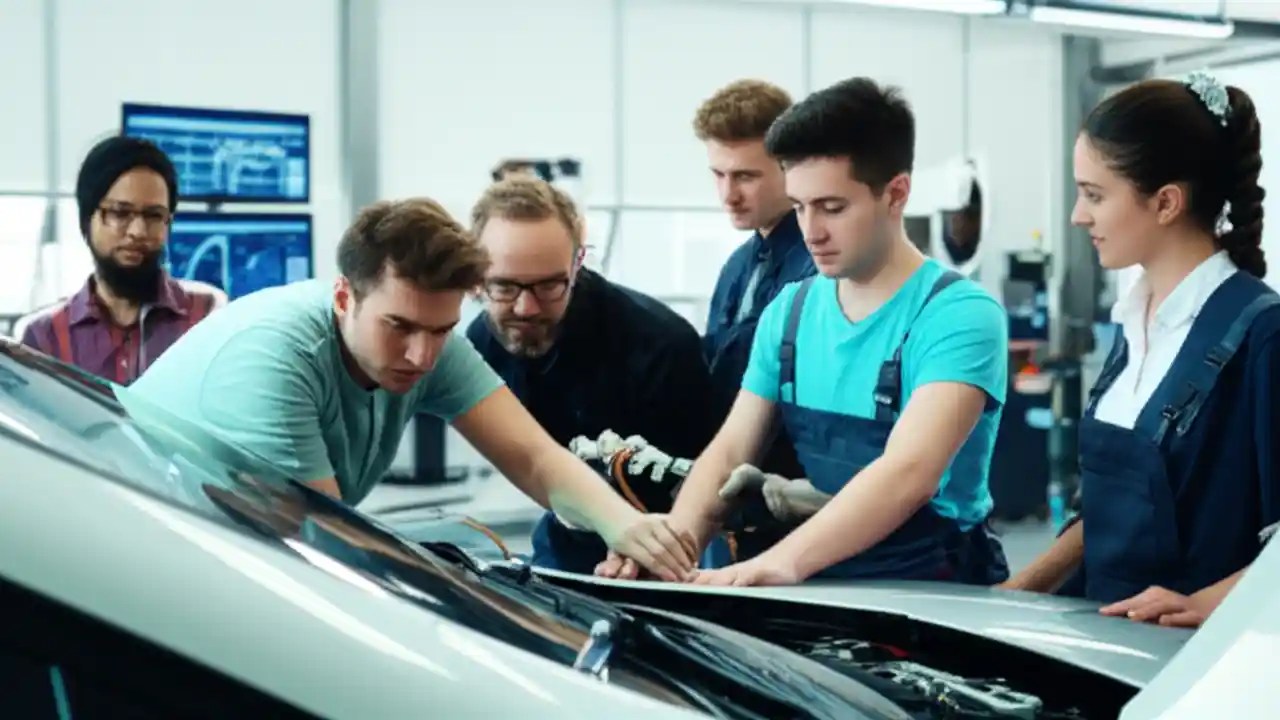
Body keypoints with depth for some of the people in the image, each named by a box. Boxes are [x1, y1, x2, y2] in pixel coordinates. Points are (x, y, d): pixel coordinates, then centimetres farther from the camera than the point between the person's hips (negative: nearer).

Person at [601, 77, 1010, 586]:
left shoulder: (959, 315, -12)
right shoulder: (789, 311, 6)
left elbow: (907, 473, -25)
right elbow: (730, 450, 4)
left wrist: (781, 562, -37)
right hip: (817, 591, 5)